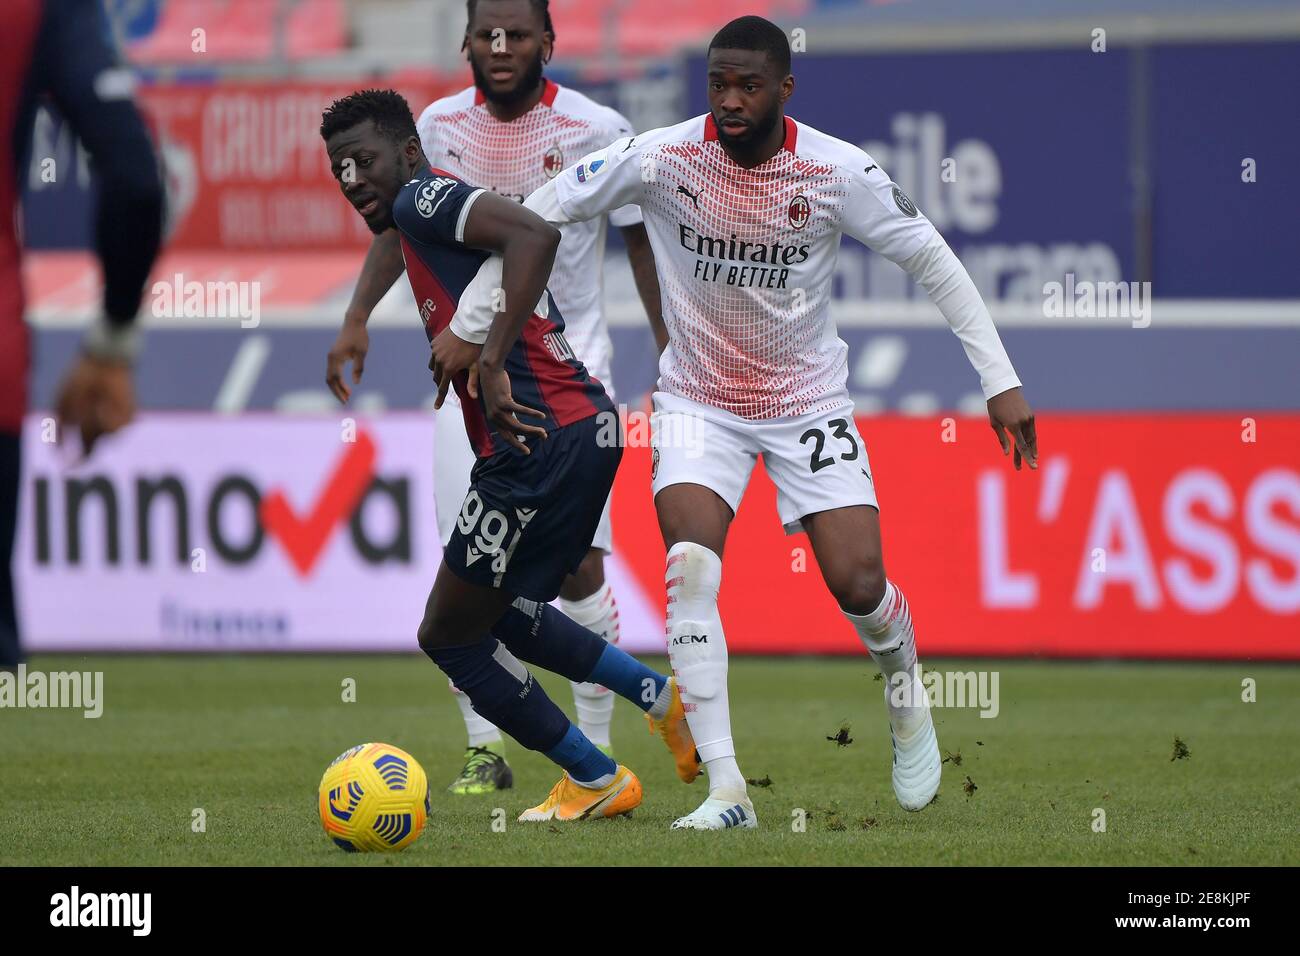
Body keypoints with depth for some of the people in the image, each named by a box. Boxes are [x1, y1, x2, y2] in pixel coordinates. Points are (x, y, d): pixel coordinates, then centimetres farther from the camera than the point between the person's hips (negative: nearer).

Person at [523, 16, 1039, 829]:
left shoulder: (838, 173, -17)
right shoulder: (660, 158, -17)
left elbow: (932, 259, -7)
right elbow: (535, 217, -7)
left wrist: (1001, 380, -9)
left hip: (809, 402, 0)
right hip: (699, 402, 0)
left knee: (858, 585, -9)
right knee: (689, 571, -21)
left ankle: (905, 684, 29)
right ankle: (726, 790, -17)